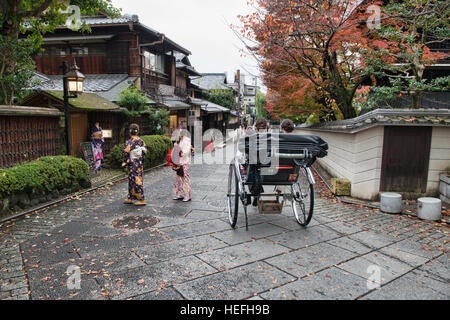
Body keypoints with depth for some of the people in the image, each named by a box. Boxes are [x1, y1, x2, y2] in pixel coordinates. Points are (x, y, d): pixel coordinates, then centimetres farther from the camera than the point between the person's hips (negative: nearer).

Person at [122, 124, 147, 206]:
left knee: (137, 182, -1)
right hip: (140, 163, 7)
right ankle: (130, 199, 24)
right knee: (131, 181, 17)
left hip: (133, 164, -7)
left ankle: (142, 200, 2)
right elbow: (145, 151, 6)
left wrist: (125, 162, 0)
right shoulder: (141, 141, 3)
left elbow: (126, 153, -16)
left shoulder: (129, 142, -16)